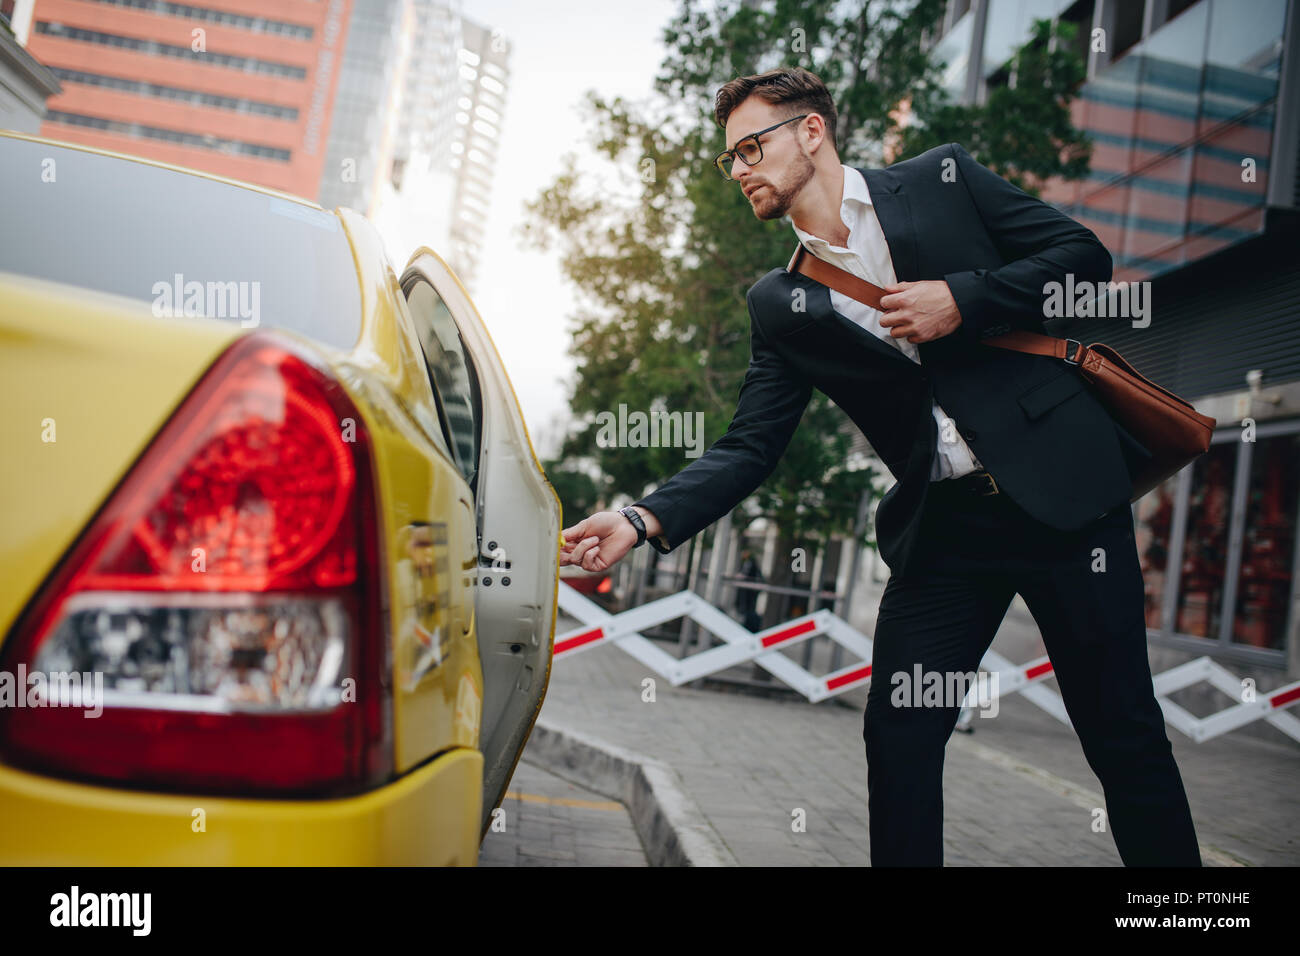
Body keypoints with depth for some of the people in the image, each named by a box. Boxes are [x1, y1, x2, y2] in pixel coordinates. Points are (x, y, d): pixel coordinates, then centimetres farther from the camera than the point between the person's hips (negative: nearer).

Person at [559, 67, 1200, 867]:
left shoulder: (943, 180, 2)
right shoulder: (782, 305, 8)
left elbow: (1085, 255, 2)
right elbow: (750, 446, 1)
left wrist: (963, 298, -14)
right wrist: (646, 520, -13)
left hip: (1061, 489, -3)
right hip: (942, 526, 3)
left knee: (1123, 734, 5)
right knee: (898, 740, 3)